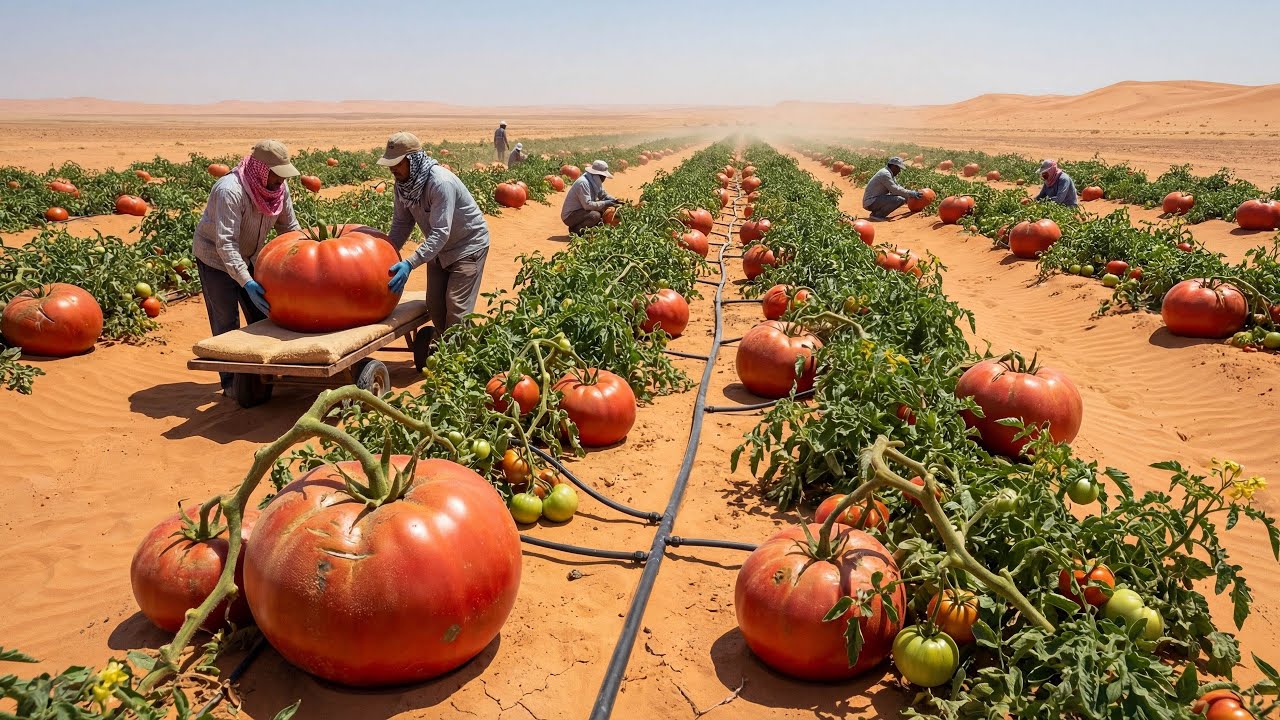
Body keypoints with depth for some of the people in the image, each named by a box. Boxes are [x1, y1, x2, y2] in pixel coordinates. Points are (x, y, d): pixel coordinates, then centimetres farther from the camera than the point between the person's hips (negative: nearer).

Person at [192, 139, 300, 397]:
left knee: (262, 314, 8)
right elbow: (226, 243, -38)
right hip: (214, 257, -7)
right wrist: (247, 283, -46)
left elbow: (290, 228, -2)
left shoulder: (279, 187, -14)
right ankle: (230, 381, 9)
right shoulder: (230, 191, -34)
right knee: (226, 322, -2)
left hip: (248, 256, 7)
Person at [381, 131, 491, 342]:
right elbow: (401, 224, -1)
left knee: (456, 308, -11)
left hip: (468, 246, -8)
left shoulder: (440, 182, -32)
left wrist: (410, 264, -44)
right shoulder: (402, 183, -9)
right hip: (439, 249, 8)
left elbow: (440, 232, -36)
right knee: (434, 307, 9)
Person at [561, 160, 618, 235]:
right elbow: (587, 204, -31)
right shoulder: (583, 183, -24)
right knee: (595, 215, -29)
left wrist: (614, 200, -5)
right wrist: (605, 203, -26)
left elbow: (603, 195, 13)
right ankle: (575, 230, -8)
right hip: (569, 216, -10)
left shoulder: (595, 181, 4)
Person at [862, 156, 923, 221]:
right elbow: (895, 190, -22)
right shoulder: (885, 174, -18)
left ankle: (877, 211, 7)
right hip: (871, 202, -11)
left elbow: (898, 187, 19)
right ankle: (877, 215, -13)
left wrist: (911, 193, 8)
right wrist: (911, 194, -15)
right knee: (898, 200, -24)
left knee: (902, 198, 10)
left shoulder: (890, 174, 13)